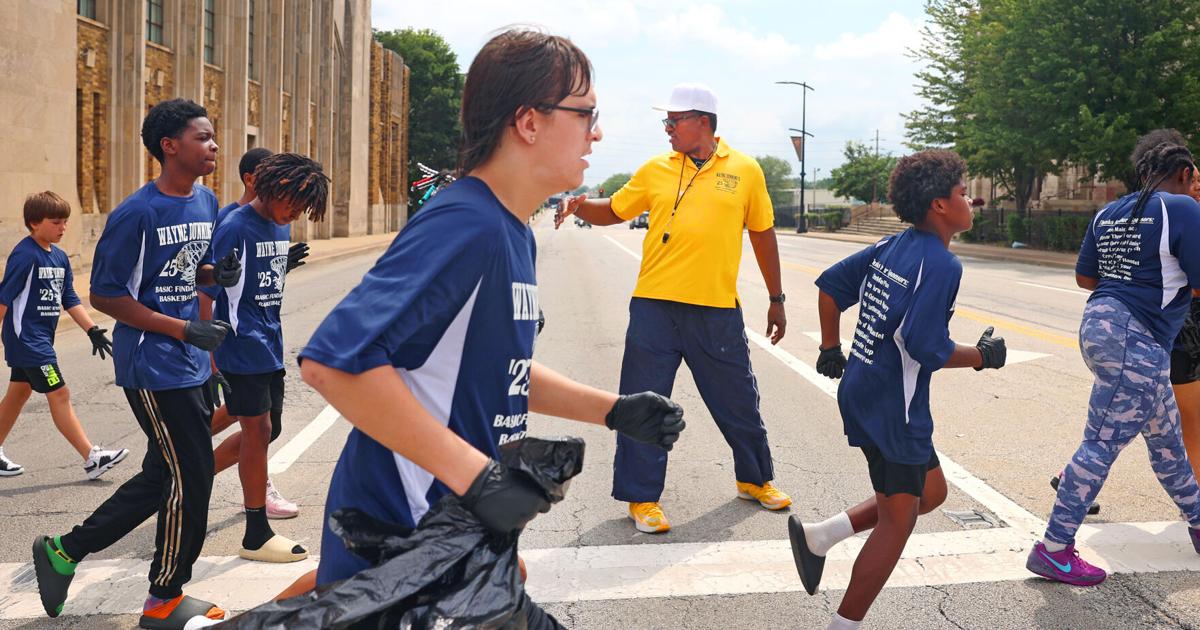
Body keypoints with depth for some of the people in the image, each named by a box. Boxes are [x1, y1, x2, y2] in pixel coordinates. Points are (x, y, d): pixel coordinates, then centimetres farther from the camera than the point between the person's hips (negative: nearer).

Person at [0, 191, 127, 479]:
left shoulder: (60, 257, 9)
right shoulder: (24, 255, -16)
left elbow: (70, 300, 11)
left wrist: (92, 330, 2)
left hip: (40, 339, 9)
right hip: (26, 338, -9)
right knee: (59, 394, -8)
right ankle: (92, 458, -6)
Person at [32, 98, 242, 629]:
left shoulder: (207, 202, 7)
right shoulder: (137, 214, -17)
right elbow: (104, 296, -15)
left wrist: (219, 273, -4)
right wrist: (186, 330, -20)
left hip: (187, 365, 9)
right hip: (152, 367, -9)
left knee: (161, 475, 17)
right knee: (192, 477, -2)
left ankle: (65, 550, 32)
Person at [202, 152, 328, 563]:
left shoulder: (282, 227, 11)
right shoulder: (236, 228, -15)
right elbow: (205, 293, -16)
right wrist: (209, 357, -18)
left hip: (270, 348, 9)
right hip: (241, 348, -8)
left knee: (267, 430, 14)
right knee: (258, 430, -2)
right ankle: (257, 536, 8)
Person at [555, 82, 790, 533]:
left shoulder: (745, 170, 3)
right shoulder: (656, 170, 5)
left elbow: (763, 234, 9)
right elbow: (613, 211, 13)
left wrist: (776, 300, 11)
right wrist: (580, 206, -9)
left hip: (718, 310, 0)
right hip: (655, 305, 1)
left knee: (738, 403, 13)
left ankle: (755, 479, 36)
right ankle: (642, 498, 17)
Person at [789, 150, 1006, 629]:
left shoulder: (891, 246, 7)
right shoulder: (941, 263, -17)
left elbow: (830, 284, 13)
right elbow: (926, 347, -24)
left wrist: (830, 348, 21)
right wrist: (982, 356, -7)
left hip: (861, 390, 9)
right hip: (895, 406, -9)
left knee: (931, 492, 21)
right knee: (896, 522, 4)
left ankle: (818, 536, 18)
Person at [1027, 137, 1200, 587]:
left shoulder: (1109, 212, 13)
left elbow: (1084, 277, 19)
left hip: (1102, 325, 9)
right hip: (1136, 340, -9)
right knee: (1102, 445, -6)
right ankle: (1053, 550, -2)